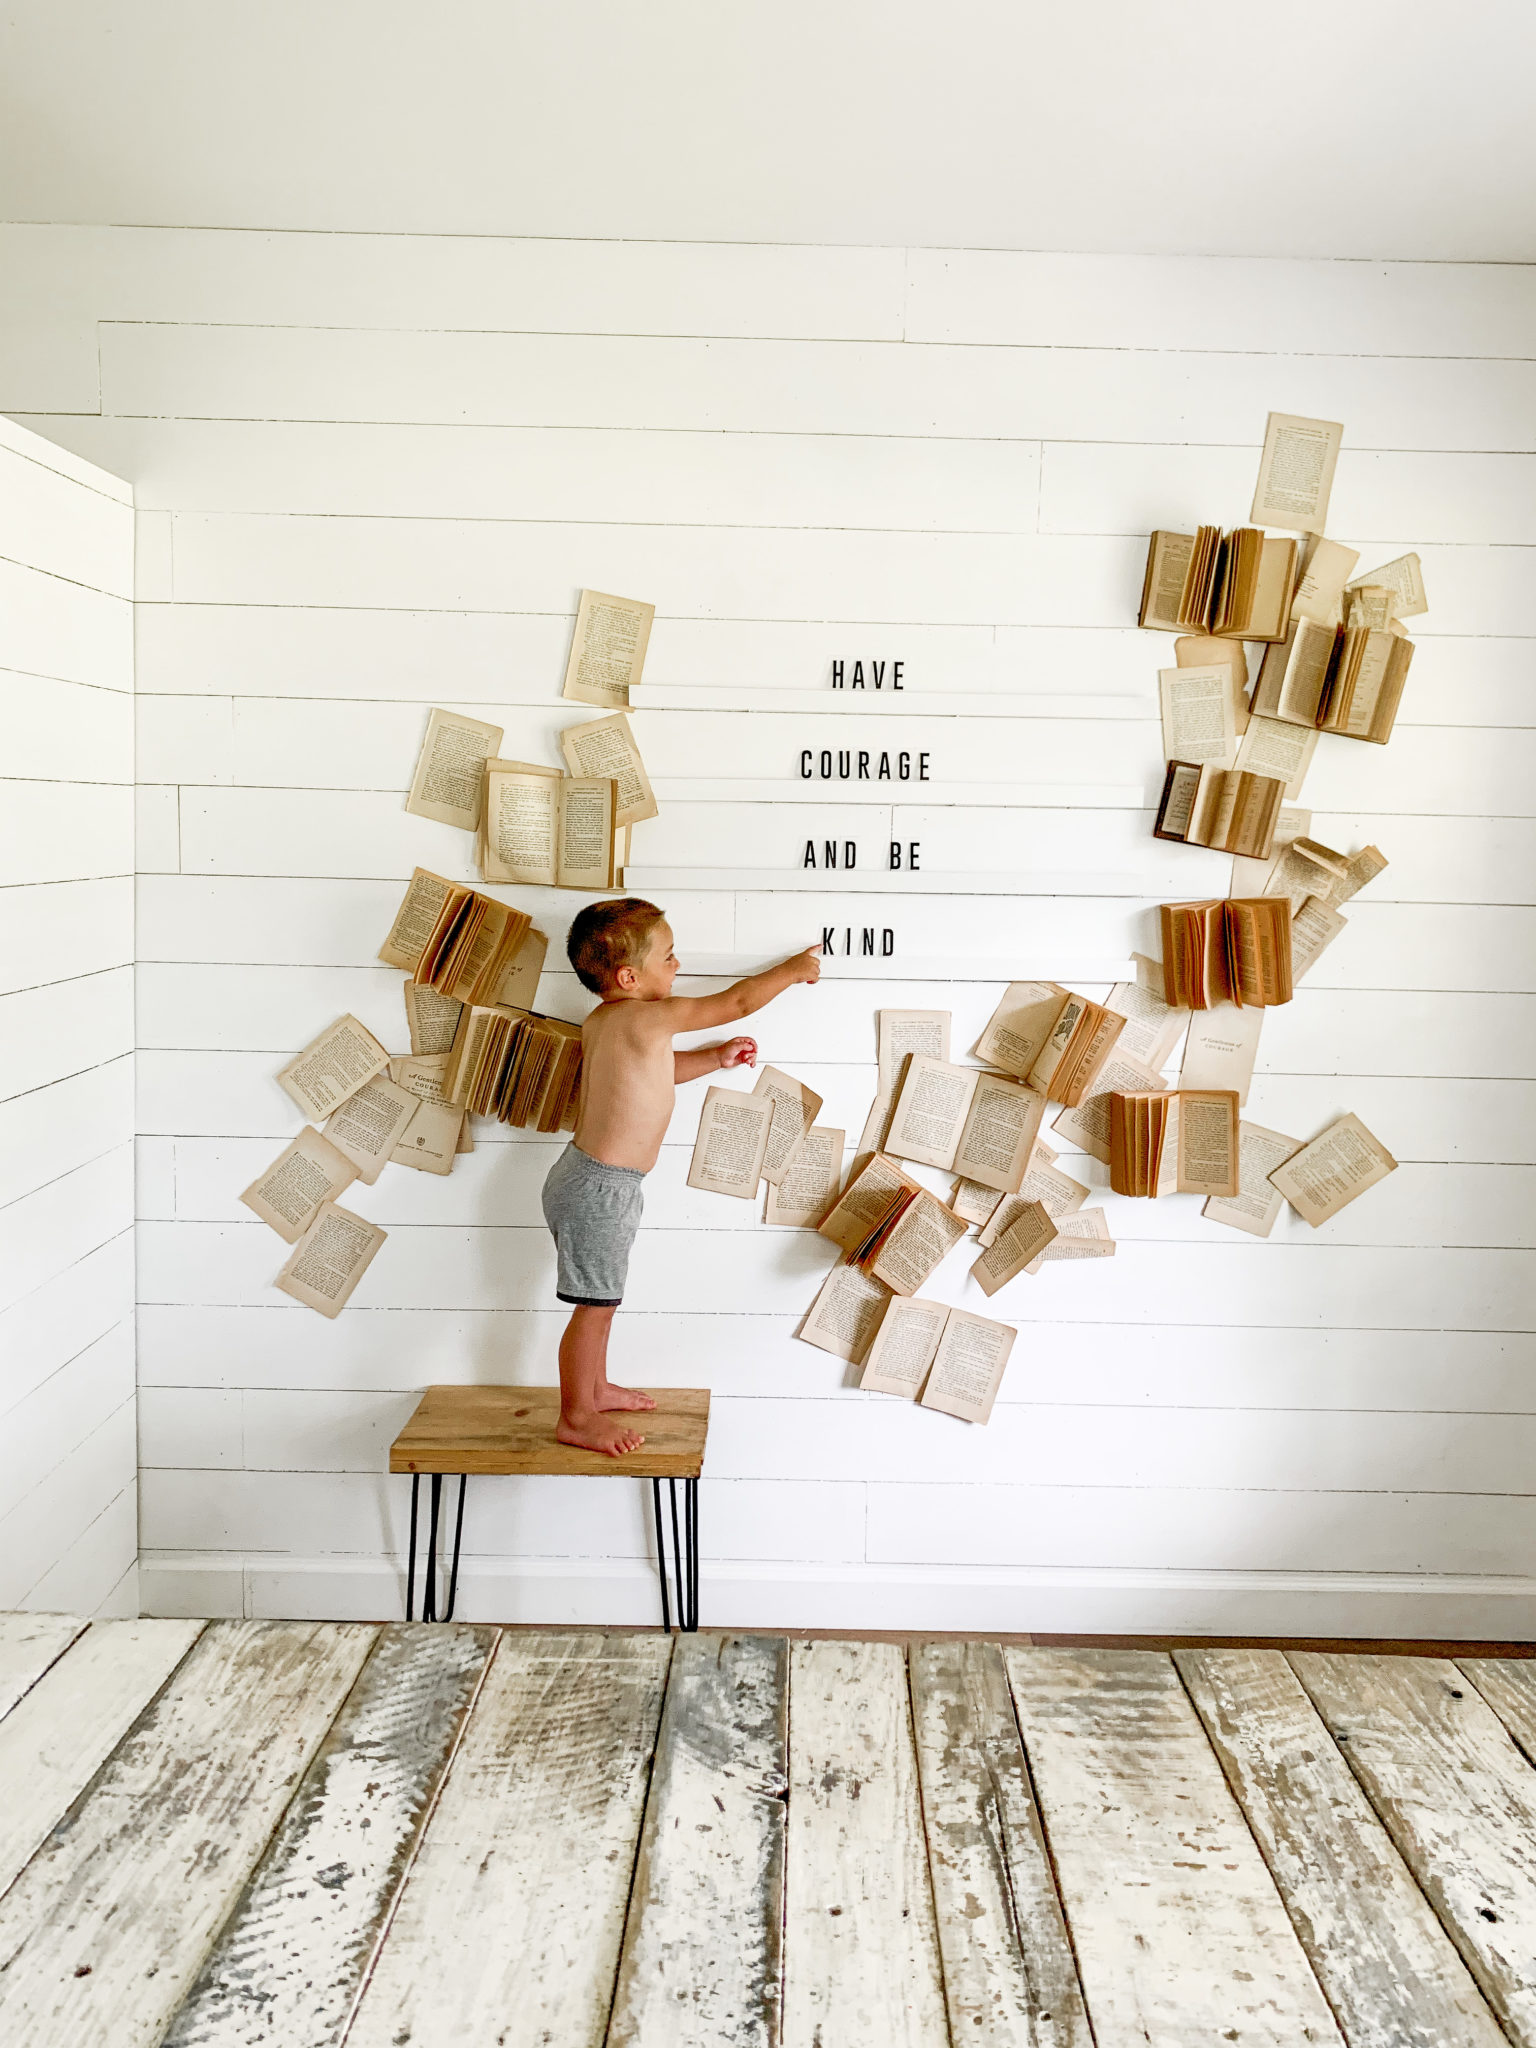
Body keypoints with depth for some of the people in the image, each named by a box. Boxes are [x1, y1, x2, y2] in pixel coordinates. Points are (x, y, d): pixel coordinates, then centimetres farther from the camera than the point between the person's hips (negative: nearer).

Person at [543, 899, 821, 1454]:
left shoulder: (601, 1023, 6)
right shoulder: (647, 1019, -22)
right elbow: (736, 1002, -12)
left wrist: (717, 1057, 20)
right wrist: (793, 969, 2)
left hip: (591, 1177, 10)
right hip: (600, 1188, -10)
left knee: (600, 1300, 22)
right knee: (595, 1305, 2)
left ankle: (596, 1389, 38)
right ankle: (576, 1418, 14)